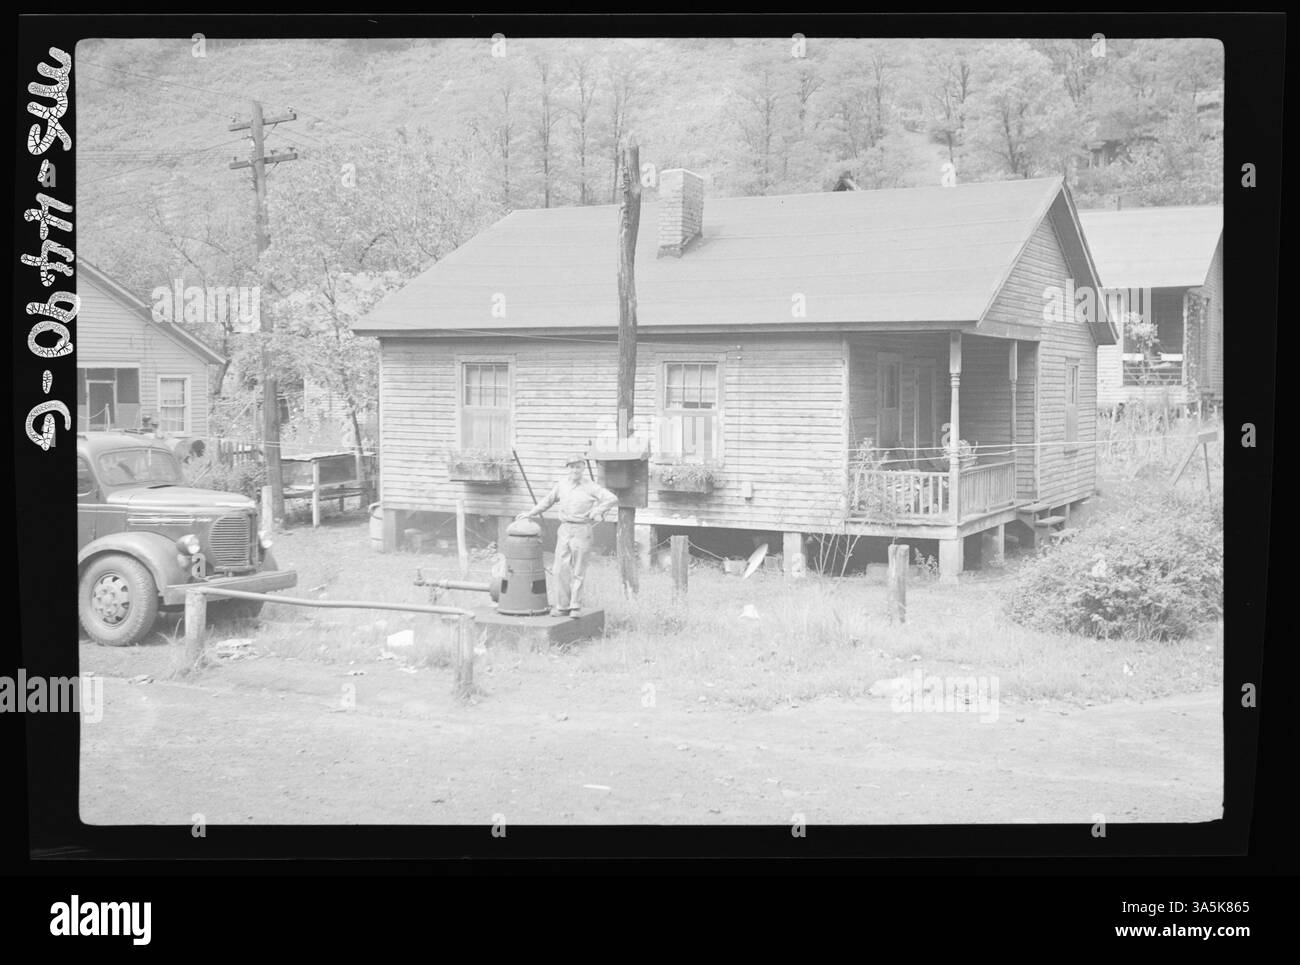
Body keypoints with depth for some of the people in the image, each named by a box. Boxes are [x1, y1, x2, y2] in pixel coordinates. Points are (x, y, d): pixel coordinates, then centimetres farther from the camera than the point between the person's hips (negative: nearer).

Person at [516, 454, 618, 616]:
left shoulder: (590, 487, -3)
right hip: (564, 529, 4)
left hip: (581, 531, -4)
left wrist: (598, 511, -18)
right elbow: (547, 501, 25)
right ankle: (562, 607, 6)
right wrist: (531, 513, 27)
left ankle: (574, 606, 8)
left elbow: (613, 499, -8)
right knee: (561, 569, 0)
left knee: (578, 571, 0)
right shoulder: (561, 485, 10)